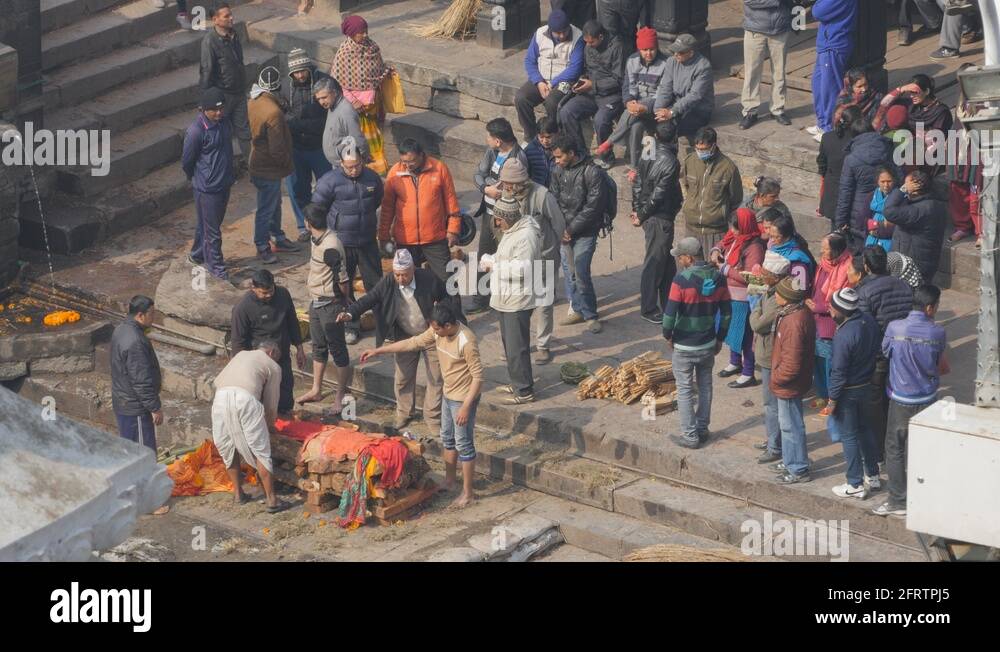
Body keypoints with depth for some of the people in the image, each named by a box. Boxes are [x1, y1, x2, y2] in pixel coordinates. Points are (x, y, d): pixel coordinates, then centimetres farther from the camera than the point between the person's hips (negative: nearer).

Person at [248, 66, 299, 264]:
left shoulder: (253, 101, -5)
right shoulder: (273, 112, -31)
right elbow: (277, 149, -27)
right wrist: (288, 164, -10)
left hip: (258, 159, 9)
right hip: (269, 167, -9)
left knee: (275, 203, 23)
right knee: (266, 208, 6)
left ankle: (278, 238, 38)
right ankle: (262, 247, 18)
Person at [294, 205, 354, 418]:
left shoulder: (330, 247, -27)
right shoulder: (316, 239, 1)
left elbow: (343, 280, -22)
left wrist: (344, 301, -8)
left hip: (330, 303, -10)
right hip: (316, 301, 10)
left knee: (337, 349, 2)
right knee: (318, 346, 20)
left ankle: (341, 396, 10)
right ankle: (316, 390, 34)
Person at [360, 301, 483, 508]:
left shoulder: (466, 342, -29)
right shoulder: (437, 333, -5)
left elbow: (478, 376, -25)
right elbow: (412, 343, 4)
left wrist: (466, 407, -26)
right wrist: (378, 351, 4)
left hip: (463, 398, -9)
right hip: (449, 394, 9)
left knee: (464, 444, 1)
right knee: (447, 438, 21)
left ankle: (467, 493, 12)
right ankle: (449, 481, 39)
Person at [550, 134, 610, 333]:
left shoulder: (592, 172, -13)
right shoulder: (558, 172, 6)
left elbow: (593, 206, -14)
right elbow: (554, 201, 8)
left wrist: (571, 229, -13)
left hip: (585, 232, -6)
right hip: (564, 232, 6)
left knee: (581, 273, -10)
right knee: (568, 272, 9)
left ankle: (590, 315, 2)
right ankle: (577, 309, 23)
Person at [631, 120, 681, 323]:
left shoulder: (648, 156, 4)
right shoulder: (670, 162, -20)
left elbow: (637, 183, 9)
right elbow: (658, 194, -19)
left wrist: (638, 210, 12)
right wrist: (642, 215, -10)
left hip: (649, 216, 8)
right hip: (661, 218, -8)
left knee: (668, 262, 17)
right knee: (655, 263, -1)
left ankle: (667, 305, 25)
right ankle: (649, 309, 5)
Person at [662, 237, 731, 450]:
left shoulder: (682, 279, -22)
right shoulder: (718, 278, -4)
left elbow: (670, 312, -20)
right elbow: (726, 312, 4)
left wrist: (668, 335, -2)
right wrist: (720, 338, 16)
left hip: (684, 346, -5)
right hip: (708, 344, 5)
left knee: (685, 390, 5)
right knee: (705, 386, 18)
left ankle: (690, 436, 9)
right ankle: (702, 430, 27)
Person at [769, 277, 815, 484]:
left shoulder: (793, 322, -31)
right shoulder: (800, 312, 1)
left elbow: (791, 363, -30)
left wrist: (776, 379, -14)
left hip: (789, 385, -10)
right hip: (788, 384, 10)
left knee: (791, 426, 4)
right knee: (787, 424, 24)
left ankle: (799, 470, 17)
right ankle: (790, 461, 38)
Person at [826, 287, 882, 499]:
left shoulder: (844, 336, -30)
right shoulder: (868, 321, -6)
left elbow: (839, 372, -24)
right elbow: (875, 351, 7)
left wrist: (833, 399, -13)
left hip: (848, 390, -8)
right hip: (866, 384, 8)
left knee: (849, 436, 6)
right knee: (863, 429, 23)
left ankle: (856, 485, 15)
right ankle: (872, 476, 34)